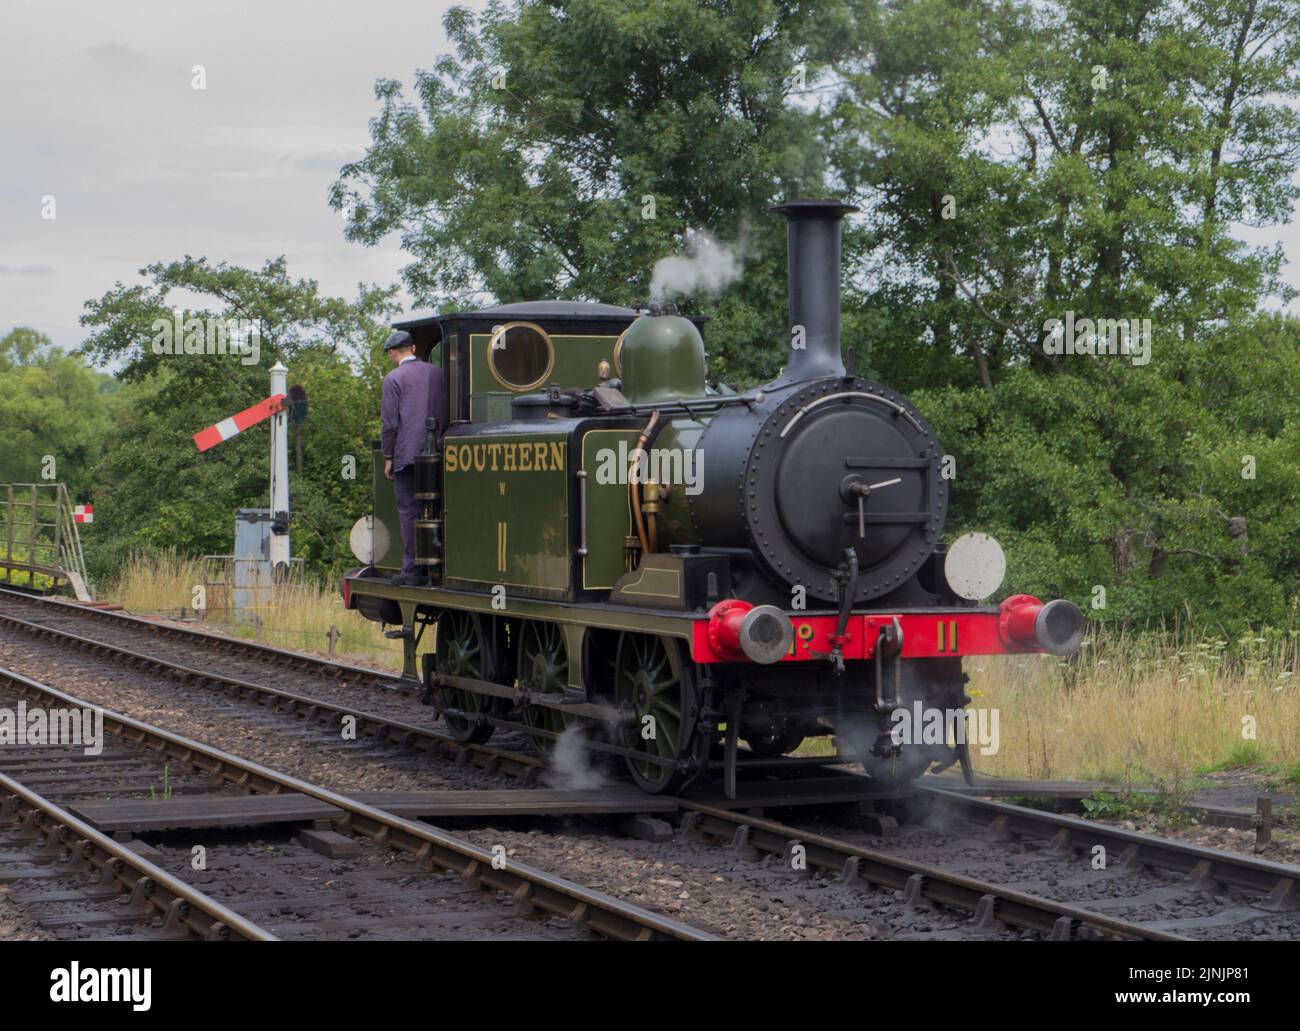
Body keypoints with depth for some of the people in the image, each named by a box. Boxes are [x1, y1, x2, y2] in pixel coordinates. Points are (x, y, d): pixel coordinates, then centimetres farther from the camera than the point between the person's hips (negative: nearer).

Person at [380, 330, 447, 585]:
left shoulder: (394, 378, -5)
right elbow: (446, 414, 12)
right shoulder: (437, 373, 9)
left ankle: (412, 569, -4)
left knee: (409, 511, -2)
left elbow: (389, 423, -7)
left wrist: (388, 457, 0)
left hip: (407, 454, -5)